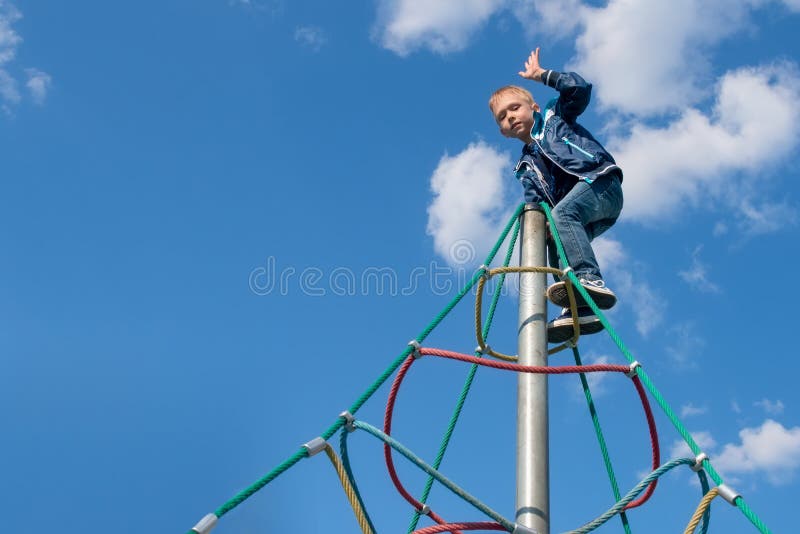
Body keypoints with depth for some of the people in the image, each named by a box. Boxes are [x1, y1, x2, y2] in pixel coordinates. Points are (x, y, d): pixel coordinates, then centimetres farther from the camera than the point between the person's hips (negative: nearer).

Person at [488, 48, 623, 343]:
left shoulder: (554, 115, 18)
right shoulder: (527, 167, 27)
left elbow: (580, 89, 0)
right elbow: (535, 203, 13)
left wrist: (541, 74, 7)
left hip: (601, 182, -7)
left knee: (563, 214, -31)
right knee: (553, 241, -15)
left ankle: (590, 280, -49)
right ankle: (580, 310, -26)